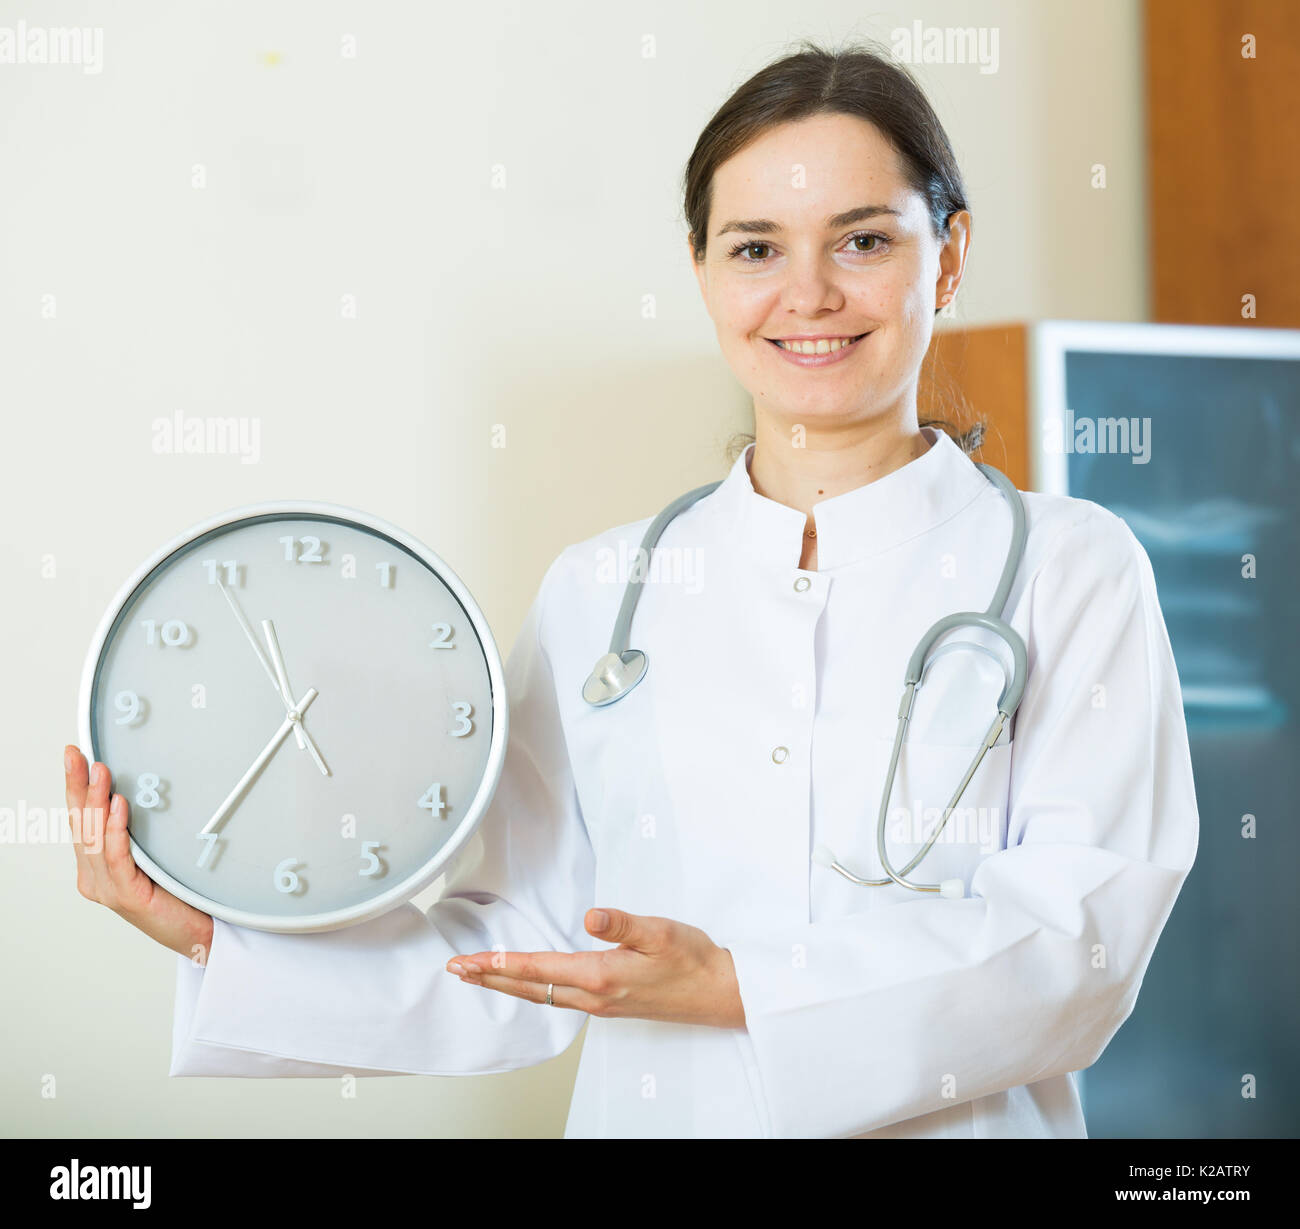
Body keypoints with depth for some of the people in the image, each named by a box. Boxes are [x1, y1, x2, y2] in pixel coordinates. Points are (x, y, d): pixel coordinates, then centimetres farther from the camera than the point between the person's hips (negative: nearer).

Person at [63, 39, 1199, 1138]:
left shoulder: (1072, 569, 2)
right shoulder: (599, 593, 10)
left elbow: (1082, 927, -7)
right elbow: (525, 971, 9)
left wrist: (739, 987, -15)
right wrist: (223, 942, 1)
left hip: (961, 1120, -2)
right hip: (652, 1117, 2)